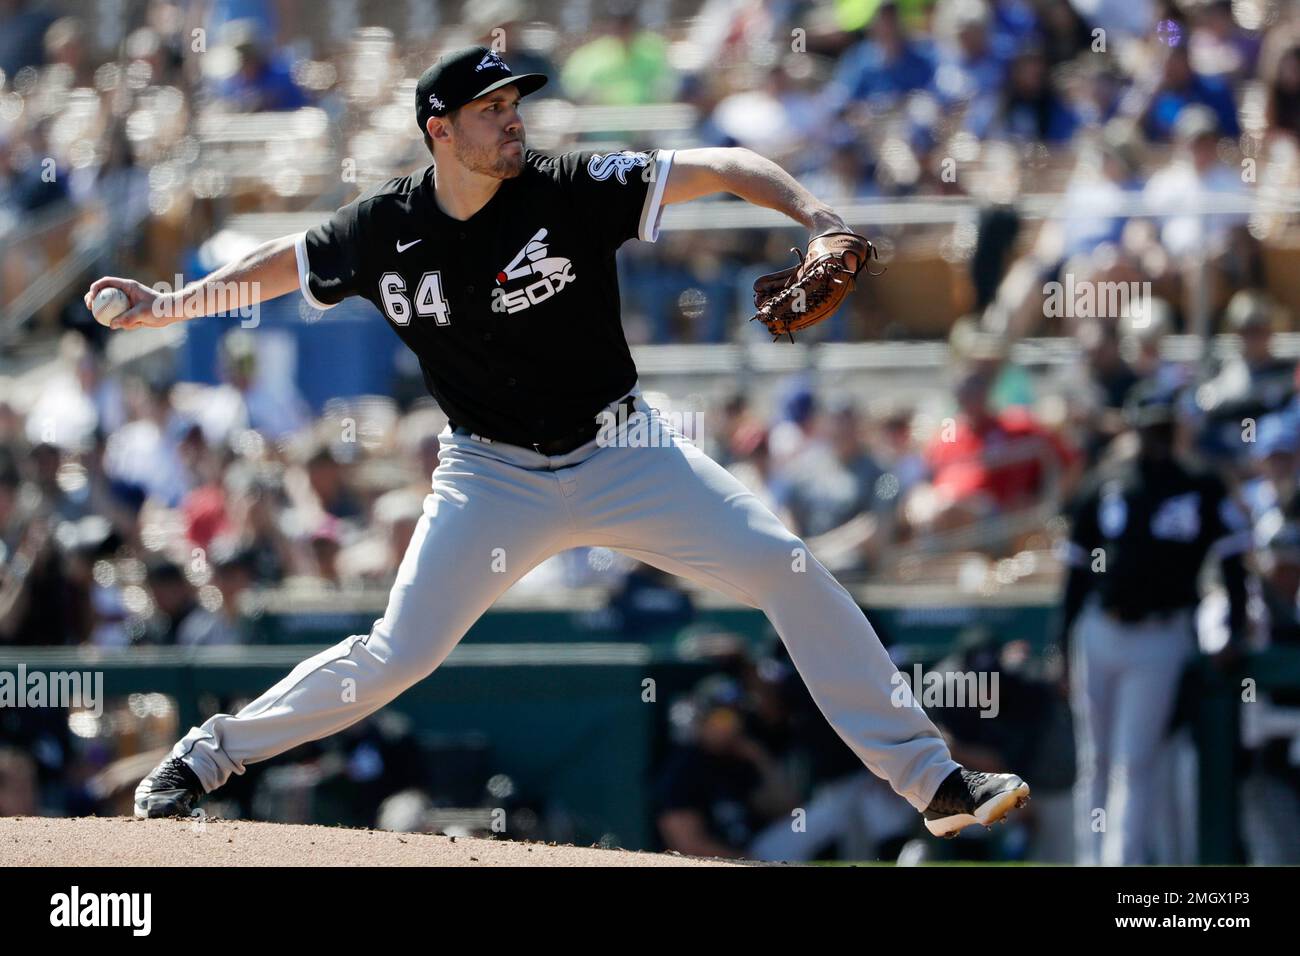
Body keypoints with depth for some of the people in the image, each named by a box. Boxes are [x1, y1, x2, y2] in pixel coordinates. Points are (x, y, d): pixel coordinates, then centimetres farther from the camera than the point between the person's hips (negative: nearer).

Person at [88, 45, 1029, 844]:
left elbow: (719, 167, -16)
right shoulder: (383, 229, -7)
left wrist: (814, 215, -32)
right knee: (398, 654, -8)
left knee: (787, 569, -13)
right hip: (493, 476, 0)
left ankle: (934, 779, -8)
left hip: (623, 451, 0)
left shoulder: (570, 189, -14)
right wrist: (168, 305, 7)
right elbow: (284, 263, 12)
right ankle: (214, 752, 14)